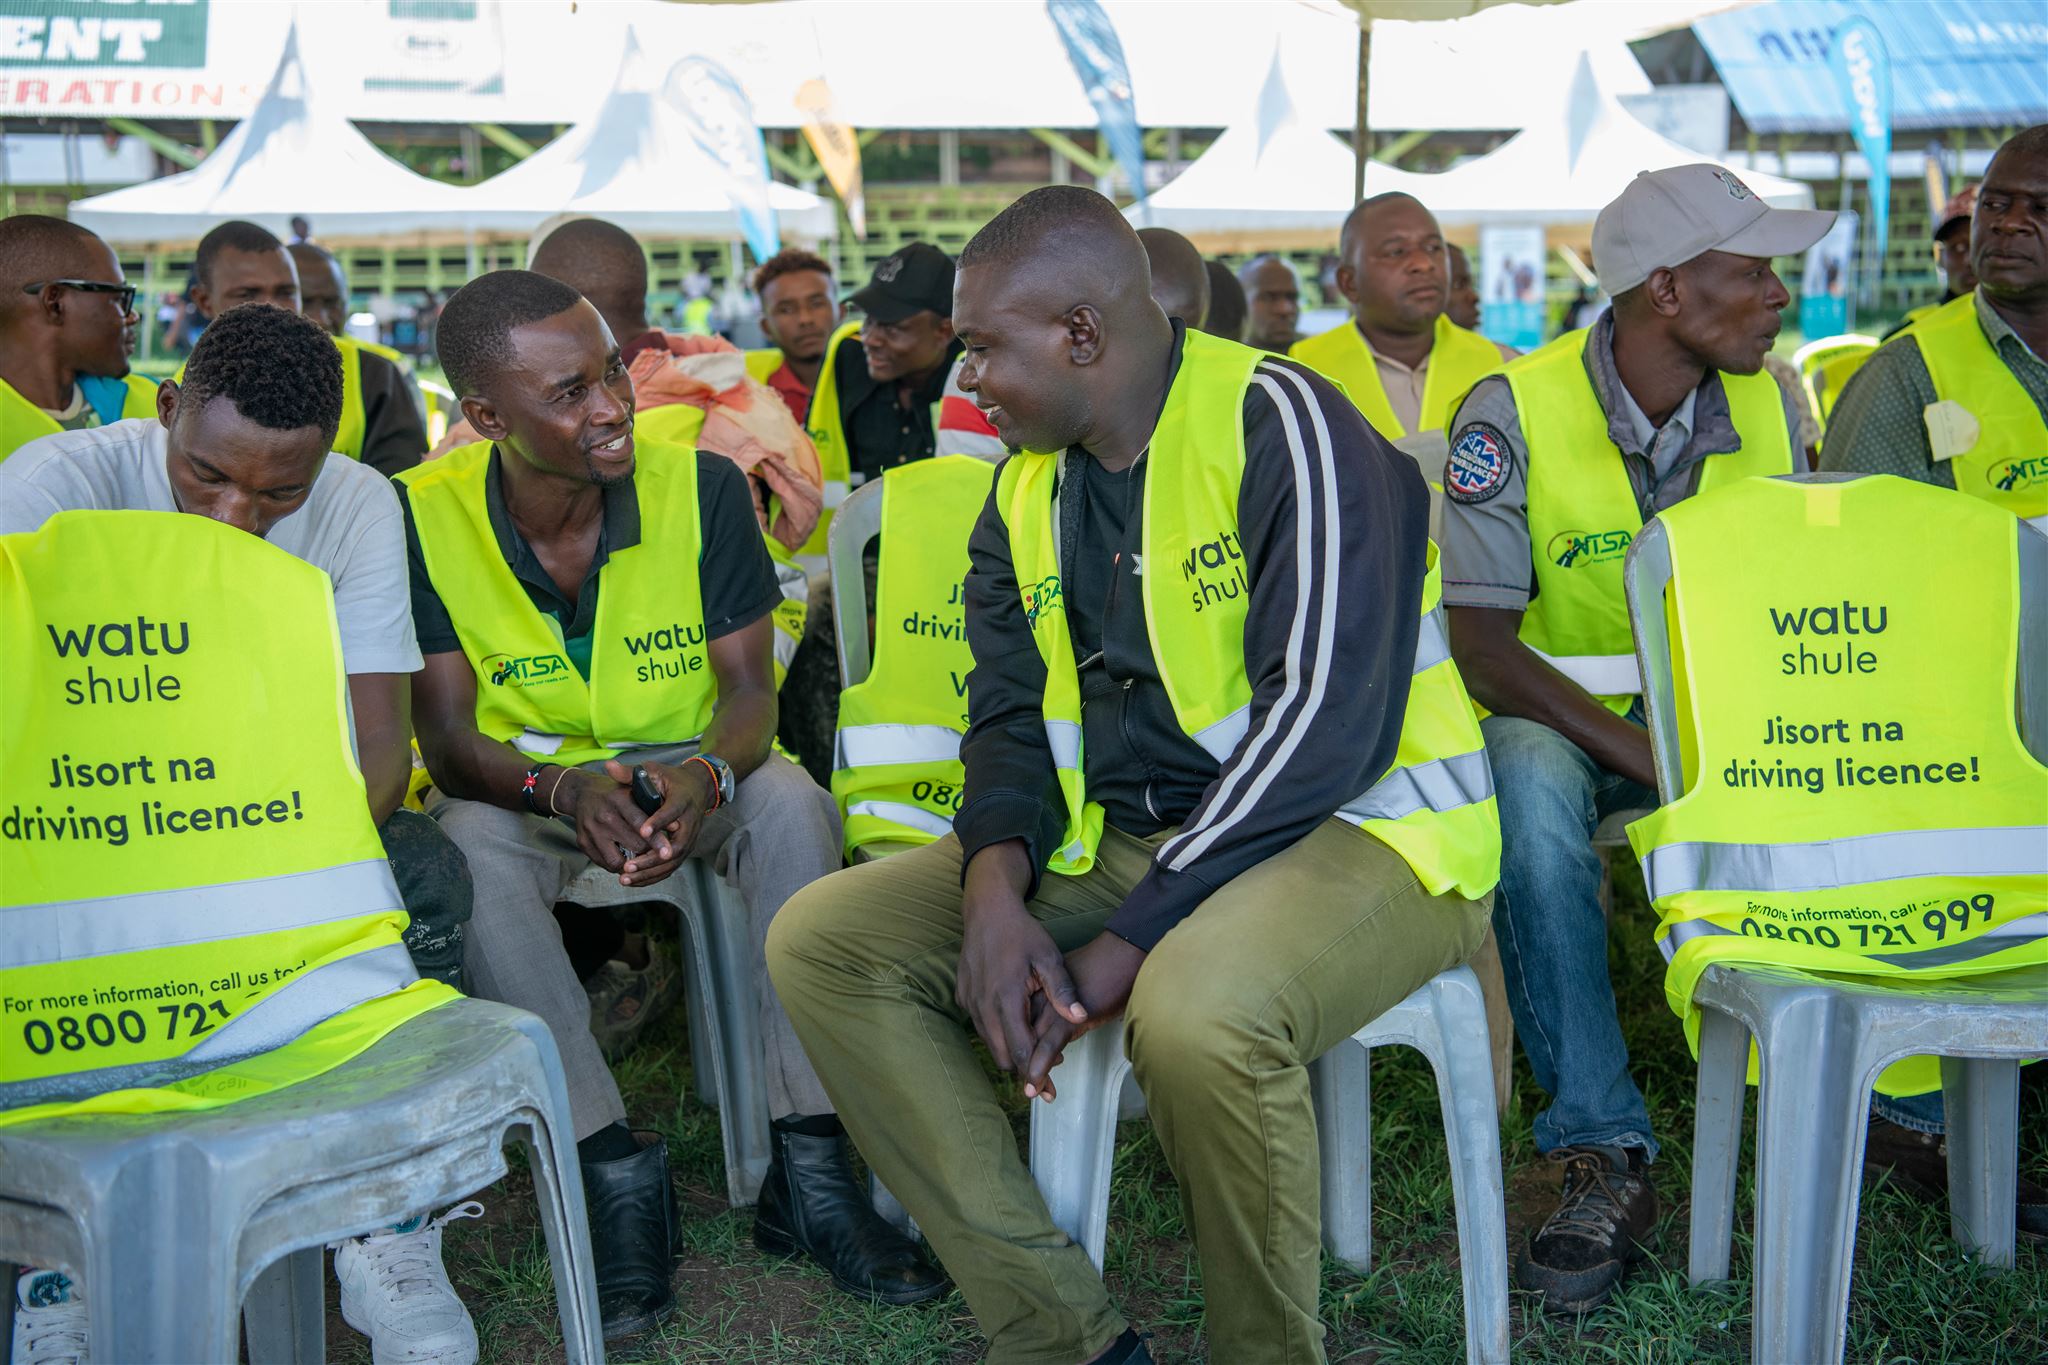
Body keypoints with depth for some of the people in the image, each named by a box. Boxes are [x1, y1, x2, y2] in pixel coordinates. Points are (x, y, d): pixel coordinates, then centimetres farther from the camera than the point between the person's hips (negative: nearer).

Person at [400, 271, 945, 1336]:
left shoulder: (700, 485, -12)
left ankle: (808, 1165, -25)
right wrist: (560, 787, -37)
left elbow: (749, 686, -11)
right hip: (521, 782, 0)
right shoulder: (424, 516, -14)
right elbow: (448, 738, -15)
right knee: (470, 849, -34)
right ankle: (613, 1170, -25)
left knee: (791, 804, -31)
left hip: (686, 772, 1)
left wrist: (708, 774, -35)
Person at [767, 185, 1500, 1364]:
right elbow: (1010, 715, 12)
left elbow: (1329, 719, -21)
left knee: (1196, 1010, -39)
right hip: (1115, 839, 8)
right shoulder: (1027, 489, 11)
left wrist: (1129, 941, -23)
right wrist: (994, 888, -11)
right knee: (823, 938, -6)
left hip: (1355, 827, -7)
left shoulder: (1277, 422, -13)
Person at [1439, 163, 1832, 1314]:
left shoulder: (1767, 403, 1)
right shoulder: (1514, 411, -14)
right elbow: (1481, 645, -18)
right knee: (1529, 786, -38)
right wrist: (1644, 755, -29)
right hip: (1559, 714, -3)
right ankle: (1606, 1156, -31)